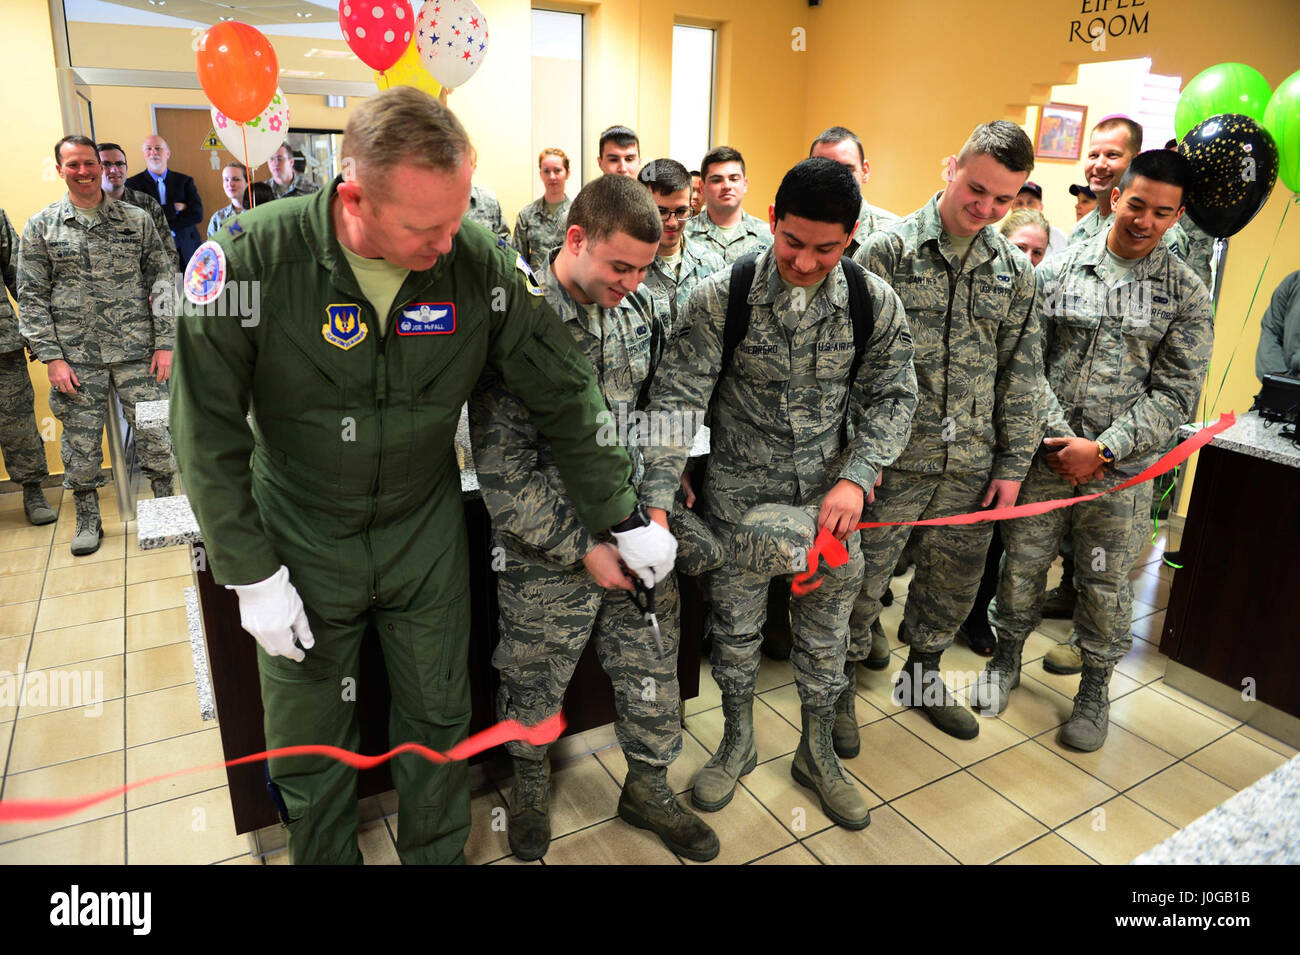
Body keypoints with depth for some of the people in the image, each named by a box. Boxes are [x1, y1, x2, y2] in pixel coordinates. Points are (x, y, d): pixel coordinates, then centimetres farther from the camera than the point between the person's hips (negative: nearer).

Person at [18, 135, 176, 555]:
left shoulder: (137, 220, 6)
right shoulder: (41, 227, 5)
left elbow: (162, 281, 5)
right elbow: (31, 298, 4)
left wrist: (165, 343, -3)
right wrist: (51, 357, -5)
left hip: (137, 351, 0)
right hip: (75, 357, 1)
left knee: (154, 433, 2)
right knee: (81, 443, 8)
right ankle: (87, 519, 23)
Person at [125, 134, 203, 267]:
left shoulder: (185, 181, 10)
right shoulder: (133, 183, 5)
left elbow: (197, 214, -3)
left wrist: (165, 226, -10)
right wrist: (174, 208, -8)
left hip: (187, 251, 1)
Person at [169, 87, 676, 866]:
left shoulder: (482, 262, -18)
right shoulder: (253, 258, -21)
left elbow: (566, 396, -9)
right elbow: (208, 429, -13)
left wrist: (625, 520, -5)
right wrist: (251, 574, -12)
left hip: (426, 536, 1)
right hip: (303, 540, 0)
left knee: (439, 719, 16)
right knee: (309, 743, 16)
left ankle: (437, 853, 44)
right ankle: (325, 857, 46)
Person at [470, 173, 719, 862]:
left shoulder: (639, 308, 0)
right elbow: (502, 470, -17)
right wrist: (582, 548, -16)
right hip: (548, 556, -4)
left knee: (652, 674, 16)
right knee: (533, 686, 17)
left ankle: (648, 787, 42)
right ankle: (530, 783, 47)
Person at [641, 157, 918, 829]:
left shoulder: (875, 302, -9)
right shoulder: (720, 299, -15)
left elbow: (892, 396, -1)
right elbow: (678, 398, -16)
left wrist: (856, 476, -16)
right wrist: (657, 501, -23)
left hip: (830, 495, 2)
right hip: (740, 494, -1)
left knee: (825, 631, 15)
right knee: (735, 628, 13)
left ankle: (817, 753, 39)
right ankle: (738, 743, 40)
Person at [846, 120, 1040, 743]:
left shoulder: (1015, 270, 7)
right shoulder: (888, 250, -6)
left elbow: (1020, 377, 10)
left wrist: (1012, 465, 7)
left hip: (972, 467, 5)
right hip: (892, 458, -4)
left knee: (953, 583, 17)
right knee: (860, 581, 5)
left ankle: (921, 678, 41)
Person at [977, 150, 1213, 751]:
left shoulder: (1187, 295, 0)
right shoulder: (1059, 270, 1)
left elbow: (1174, 393, -5)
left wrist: (1102, 448, -15)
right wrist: (1060, 435, -12)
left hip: (1120, 472, 0)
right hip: (1046, 455, 1)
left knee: (1104, 587, 11)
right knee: (1021, 567, 11)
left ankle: (1096, 689, 33)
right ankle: (1007, 659, 35)